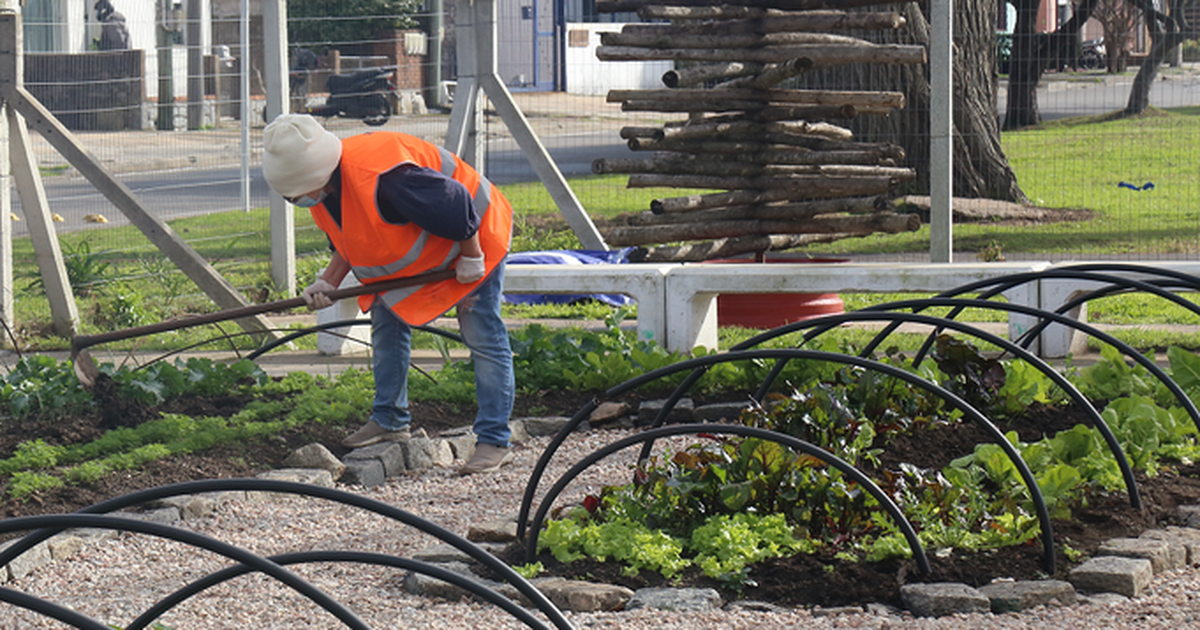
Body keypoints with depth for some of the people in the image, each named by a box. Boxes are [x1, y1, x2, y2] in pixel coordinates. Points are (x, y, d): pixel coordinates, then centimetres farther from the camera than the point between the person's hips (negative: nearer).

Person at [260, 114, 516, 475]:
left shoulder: (382, 178, -41)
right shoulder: (323, 189, -10)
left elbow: (457, 208, -33)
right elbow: (351, 242, 8)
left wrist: (471, 259, -21)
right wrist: (328, 283, -6)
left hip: (473, 238, -9)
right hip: (414, 249, 9)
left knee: (483, 338, -8)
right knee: (386, 321, 10)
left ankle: (494, 442, -5)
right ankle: (390, 421, 23)